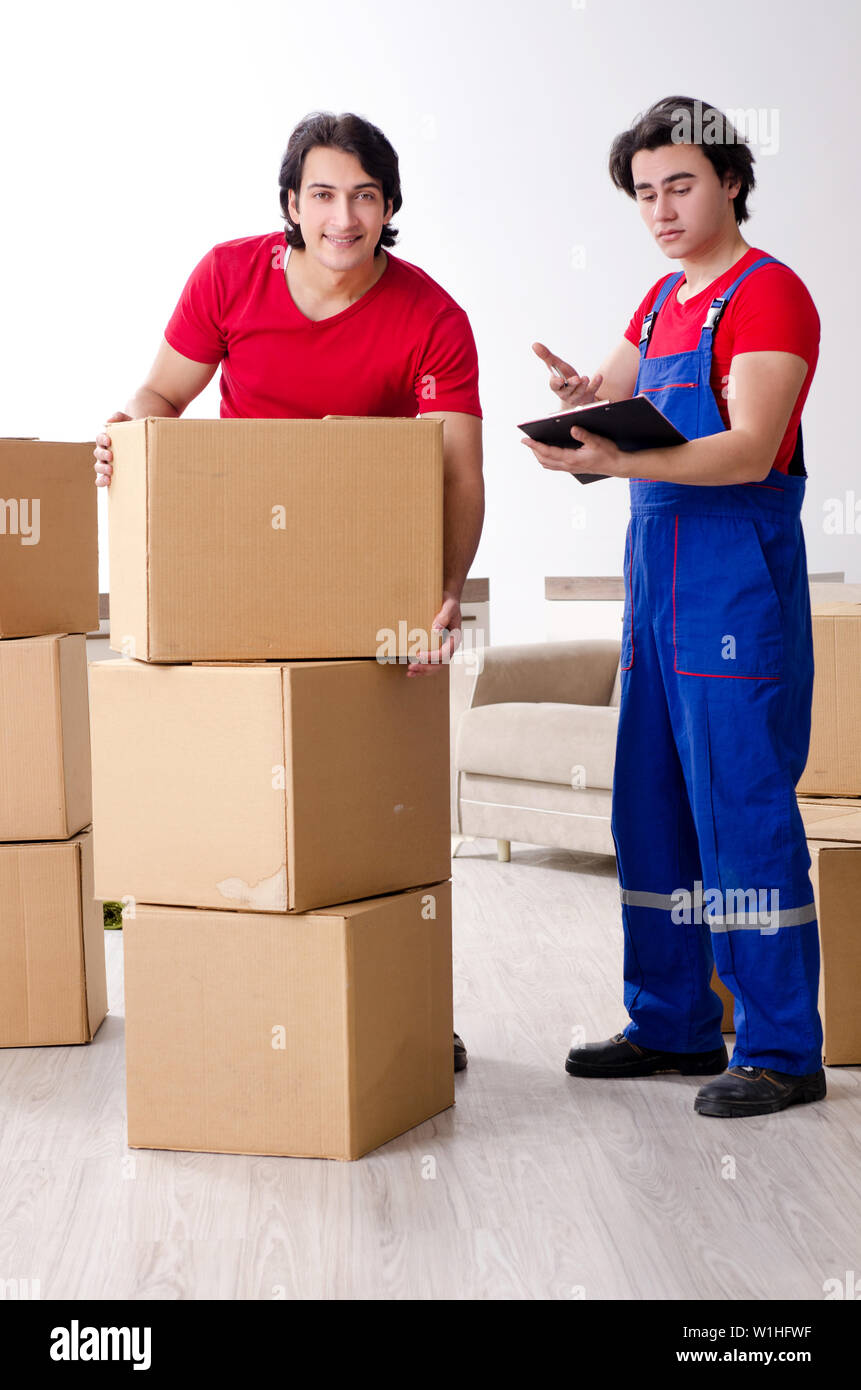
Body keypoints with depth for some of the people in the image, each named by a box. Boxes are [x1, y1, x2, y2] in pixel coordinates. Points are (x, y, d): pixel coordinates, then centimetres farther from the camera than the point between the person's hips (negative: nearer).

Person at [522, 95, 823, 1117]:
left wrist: (617, 461, -31)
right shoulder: (664, 300, 18)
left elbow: (749, 451, -19)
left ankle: (783, 1051, 3)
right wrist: (582, 396, -5)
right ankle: (672, 1024, 23)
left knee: (743, 810, -6)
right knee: (650, 813, 12)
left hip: (737, 581, -9)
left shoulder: (767, 293, -8)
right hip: (657, 573, 9)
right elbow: (611, 400, 19)